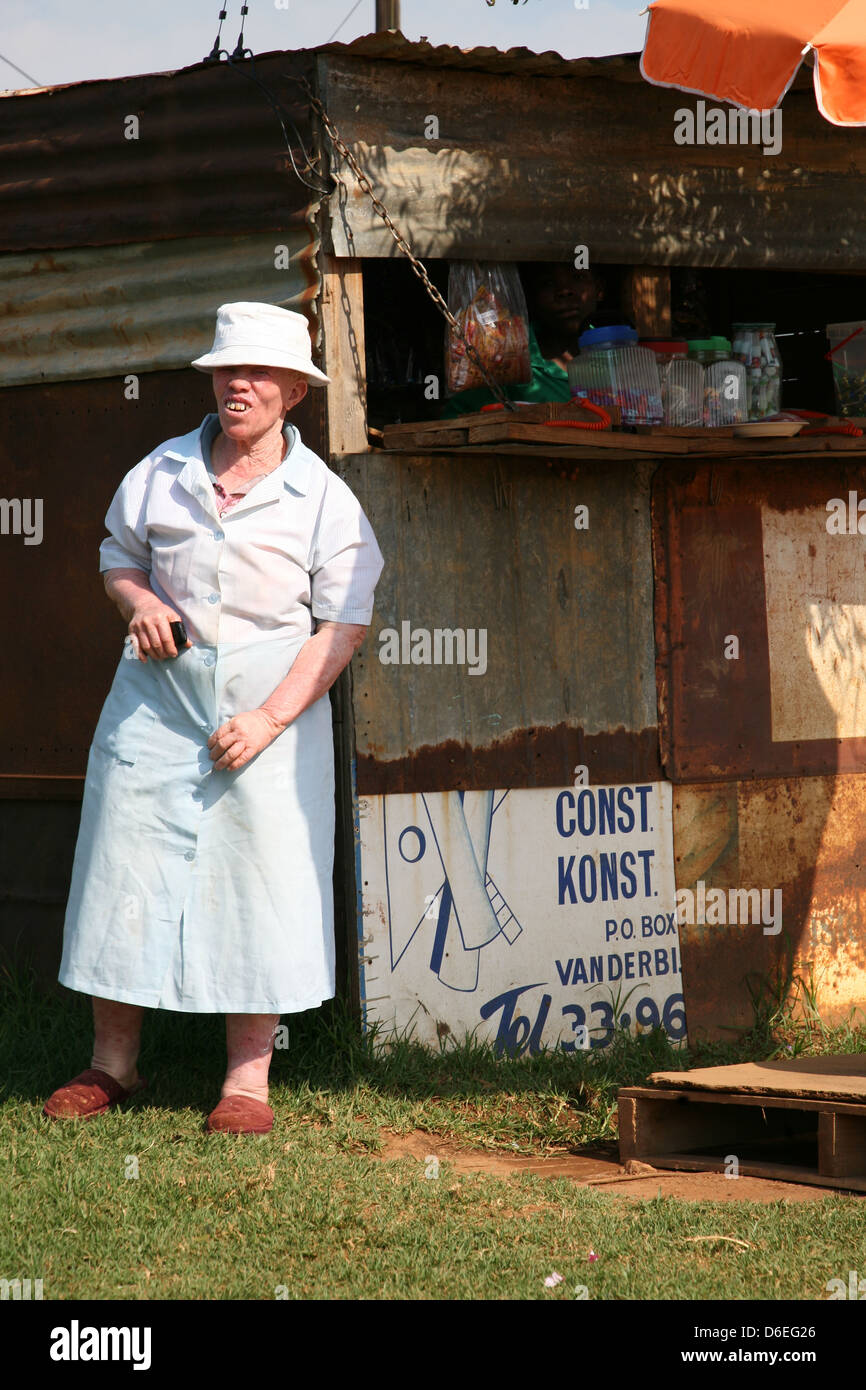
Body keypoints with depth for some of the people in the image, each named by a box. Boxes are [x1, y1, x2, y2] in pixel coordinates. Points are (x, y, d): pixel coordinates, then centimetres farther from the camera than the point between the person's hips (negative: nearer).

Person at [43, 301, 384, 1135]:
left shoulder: (322, 498, -3)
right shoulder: (161, 473, 5)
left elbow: (343, 626, -5)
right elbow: (117, 555, 20)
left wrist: (269, 718, -15)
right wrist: (137, 600, -5)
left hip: (272, 699, -2)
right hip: (158, 692, 2)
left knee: (260, 875, -4)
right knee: (125, 867, 2)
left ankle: (249, 1076, 6)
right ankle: (112, 1064, 14)